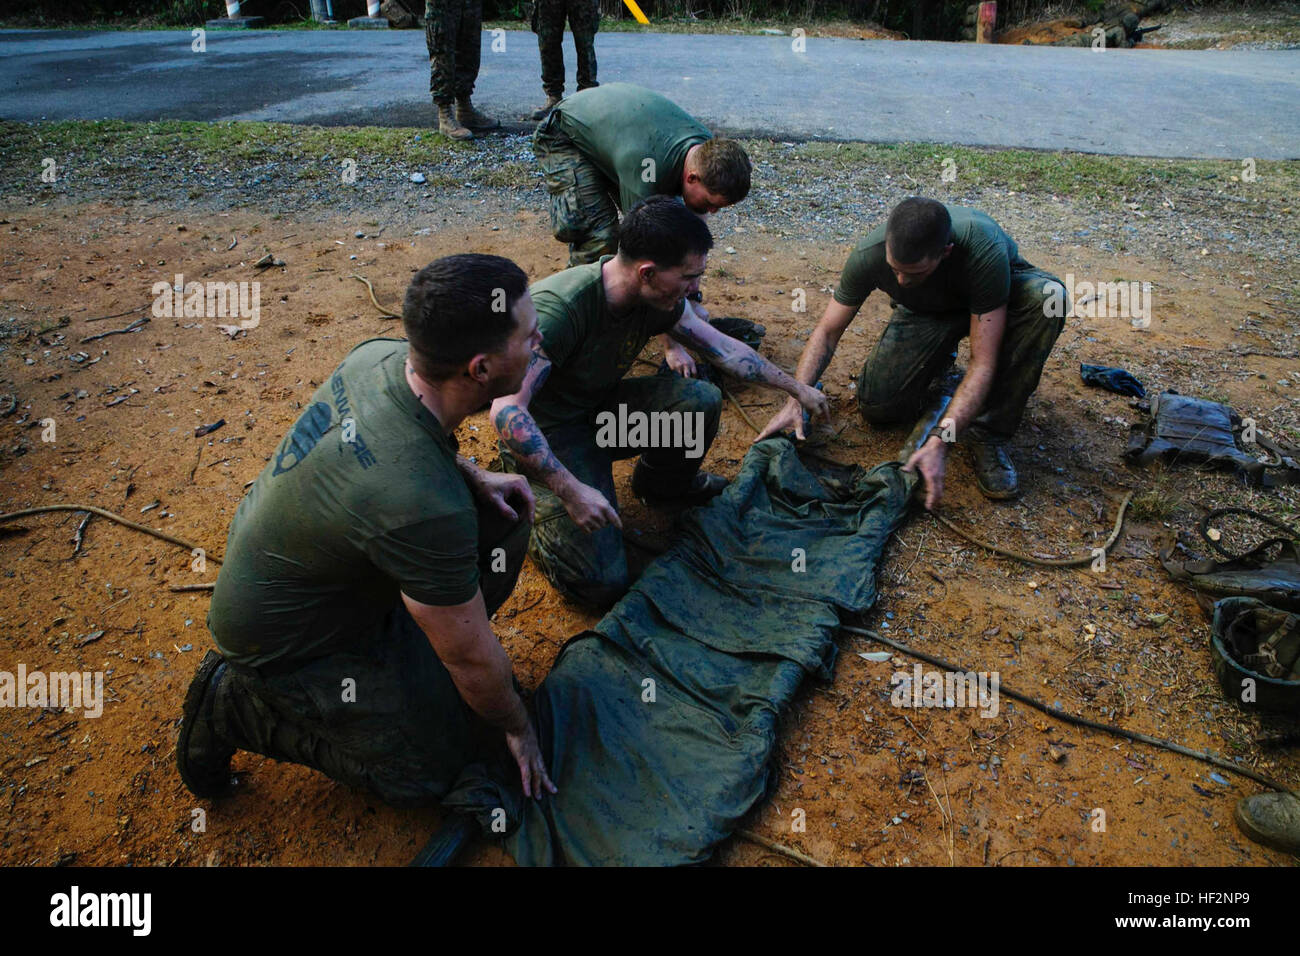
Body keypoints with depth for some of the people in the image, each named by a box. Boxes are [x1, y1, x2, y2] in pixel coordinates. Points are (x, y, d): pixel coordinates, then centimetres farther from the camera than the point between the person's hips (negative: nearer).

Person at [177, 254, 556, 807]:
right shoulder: (427, 508, -40)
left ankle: (400, 644, 17)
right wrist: (518, 730, -4)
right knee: (428, 773, 3)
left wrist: (475, 478, -3)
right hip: (285, 643, -8)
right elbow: (472, 659, -23)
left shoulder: (380, 355, -17)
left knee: (504, 520, 0)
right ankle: (237, 705, 7)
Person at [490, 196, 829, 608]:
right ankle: (528, 503, 8)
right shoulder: (559, 308, -34)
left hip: (601, 408, 7)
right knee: (603, 583, -17)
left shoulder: (661, 299, -11)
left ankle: (663, 484, 13)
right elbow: (506, 412, -36)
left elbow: (726, 348, 5)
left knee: (701, 400, -18)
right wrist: (571, 491, -38)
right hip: (547, 435, -6)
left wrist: (797, 388, 12)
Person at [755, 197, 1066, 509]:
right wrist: (795, 401, -33)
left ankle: (988, 433, -23)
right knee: (876, 406, -18)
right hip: (927, 308, 2)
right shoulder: (869, 254, -32)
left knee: (1048, 297, -38)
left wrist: (939, 442, -48)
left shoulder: (985, 251, -41)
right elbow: (827, 332, -20)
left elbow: (983, 364, -39)